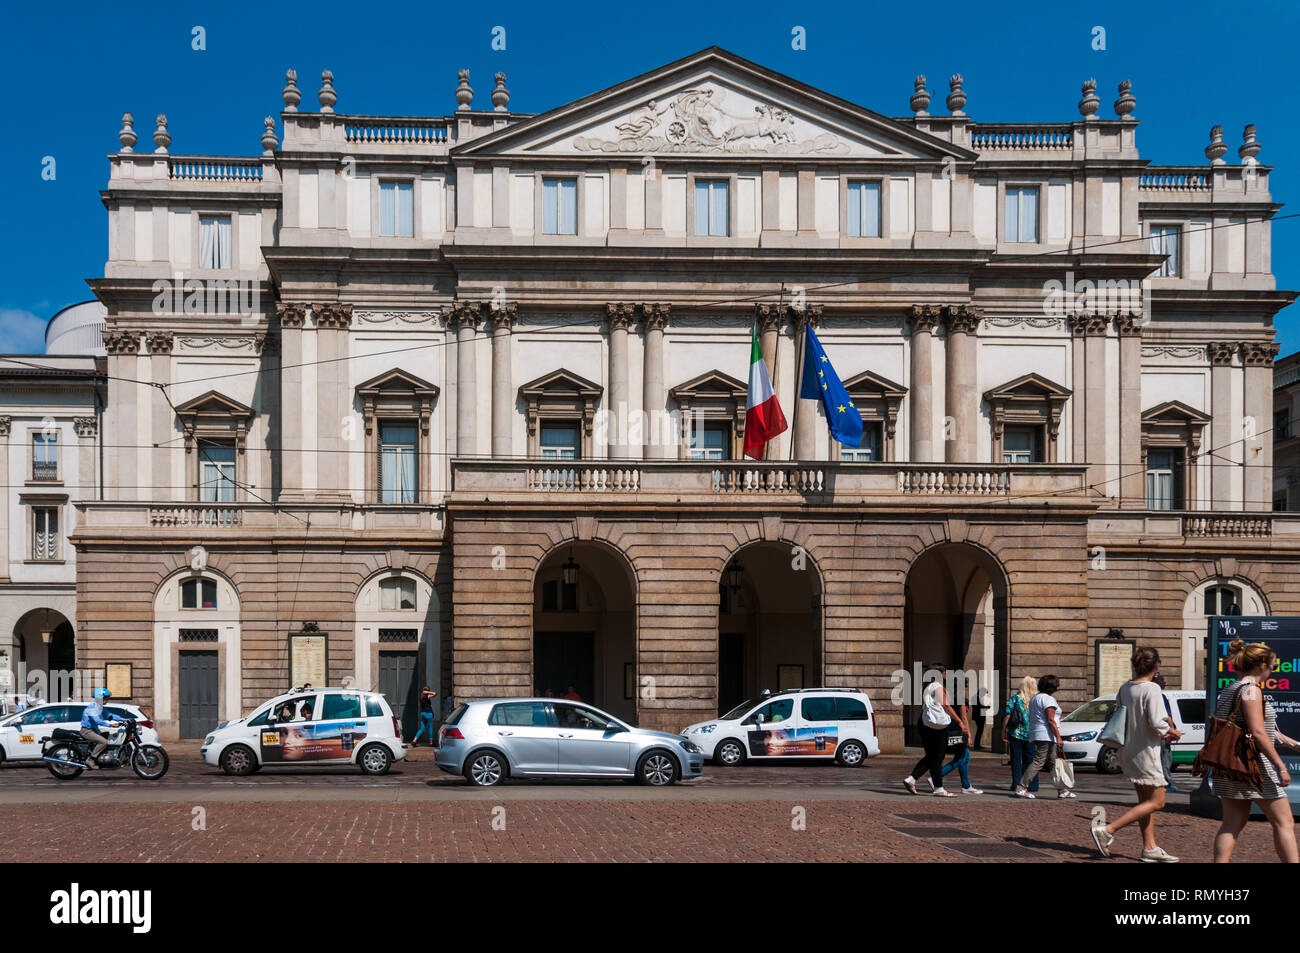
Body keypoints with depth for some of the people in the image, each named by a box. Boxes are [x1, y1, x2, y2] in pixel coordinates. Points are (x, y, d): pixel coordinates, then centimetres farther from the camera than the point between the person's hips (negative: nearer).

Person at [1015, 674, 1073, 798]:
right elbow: (1050, 720, -18)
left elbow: (1031, 718, 21)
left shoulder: (1034, 698, 19)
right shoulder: (1048, 699, -11)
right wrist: (1058, 738, -18)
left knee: (1053, 763, 12)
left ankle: (1062, 790, 14)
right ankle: (1021, 788, -15)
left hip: (1035, 734, 10)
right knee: (1038, 762, -11)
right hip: (1046, 735, -10)